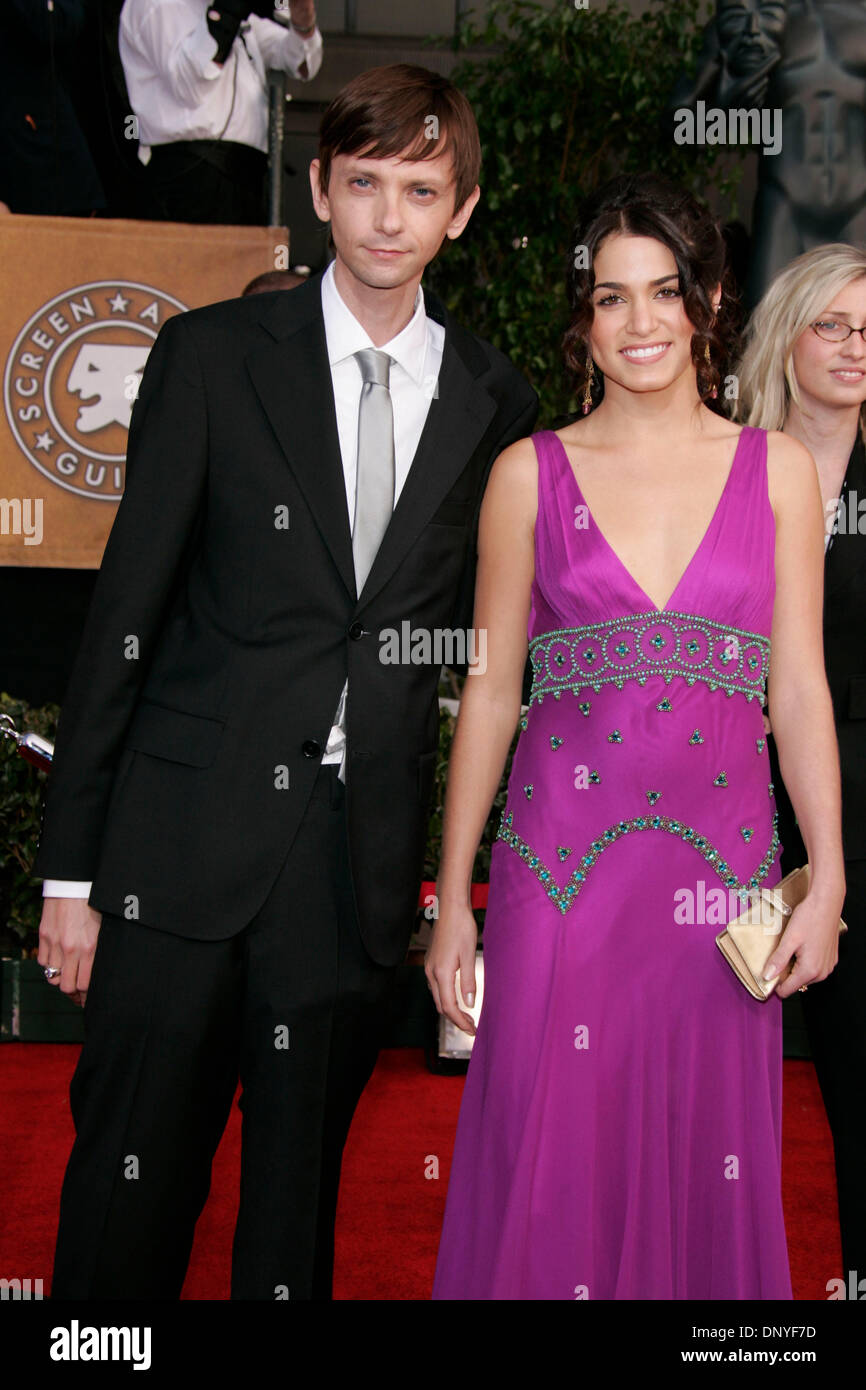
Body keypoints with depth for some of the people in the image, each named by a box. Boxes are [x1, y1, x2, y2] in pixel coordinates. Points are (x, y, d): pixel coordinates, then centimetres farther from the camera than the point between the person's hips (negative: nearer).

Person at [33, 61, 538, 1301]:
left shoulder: (494, 402, 6)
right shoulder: (212, 356, -1)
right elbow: (126, 611, -2)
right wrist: (71, 868, -4)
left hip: (365, 857, 2)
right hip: (189, 836, -2)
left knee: (302, 1188, 13)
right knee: (130, 1180, 5)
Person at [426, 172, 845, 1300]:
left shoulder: (777, 469, 6)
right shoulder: (529, 474, 3)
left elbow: (799, 686, 6)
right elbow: (491, 691, 4)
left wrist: (829, 879, -3)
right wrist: (453, 899, 2)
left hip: (721, 863, 1)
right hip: (561, 863, -1)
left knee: (705, 1158, 9)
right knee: (552, 1160, 4)